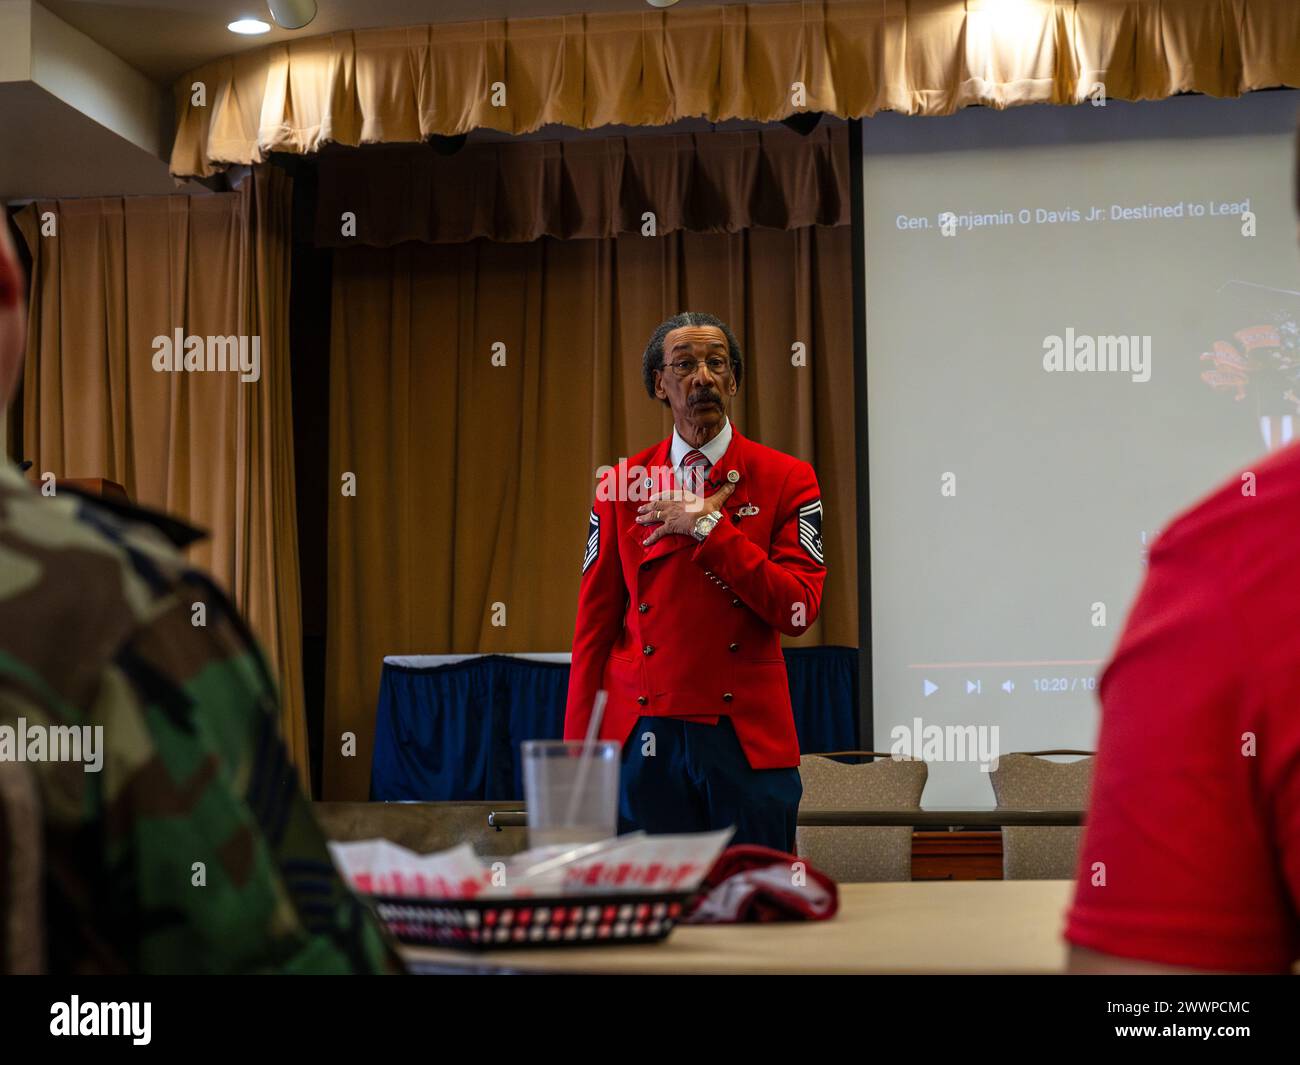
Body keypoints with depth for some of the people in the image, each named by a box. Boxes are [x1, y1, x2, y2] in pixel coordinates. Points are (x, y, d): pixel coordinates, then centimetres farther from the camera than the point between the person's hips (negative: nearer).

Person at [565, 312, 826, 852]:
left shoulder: (786, 479, 4)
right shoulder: (621, 485, 9)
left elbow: (799, 609, -7)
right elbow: (595, 621, 8)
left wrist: (707, 526, -11)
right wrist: (580, 752, 2)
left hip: (748, 740, -1)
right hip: (642, 740, 1)